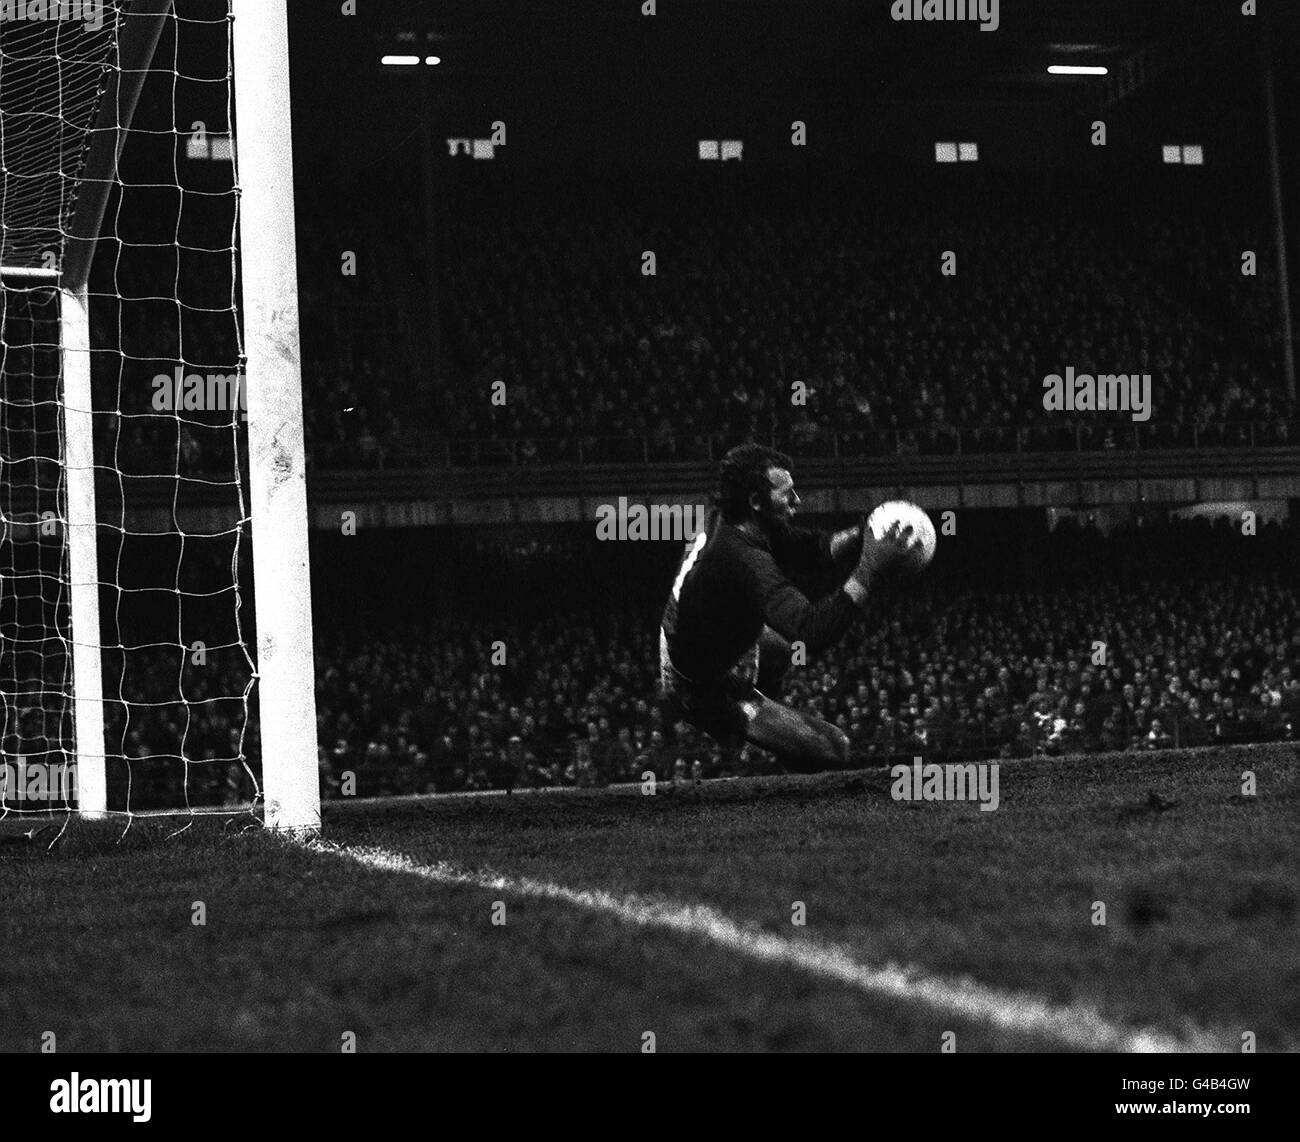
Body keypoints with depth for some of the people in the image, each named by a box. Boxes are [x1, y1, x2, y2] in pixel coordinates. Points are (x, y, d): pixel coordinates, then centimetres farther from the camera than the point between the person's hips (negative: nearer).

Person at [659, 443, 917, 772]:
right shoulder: (744, 560, -37)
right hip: (705, 693, -9)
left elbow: (812, 548, 2)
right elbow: (814, 632, -45)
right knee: (833, 749, -9)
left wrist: (861, 535, -17)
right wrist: (868, 568, -44)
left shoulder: (724, 520, -8)